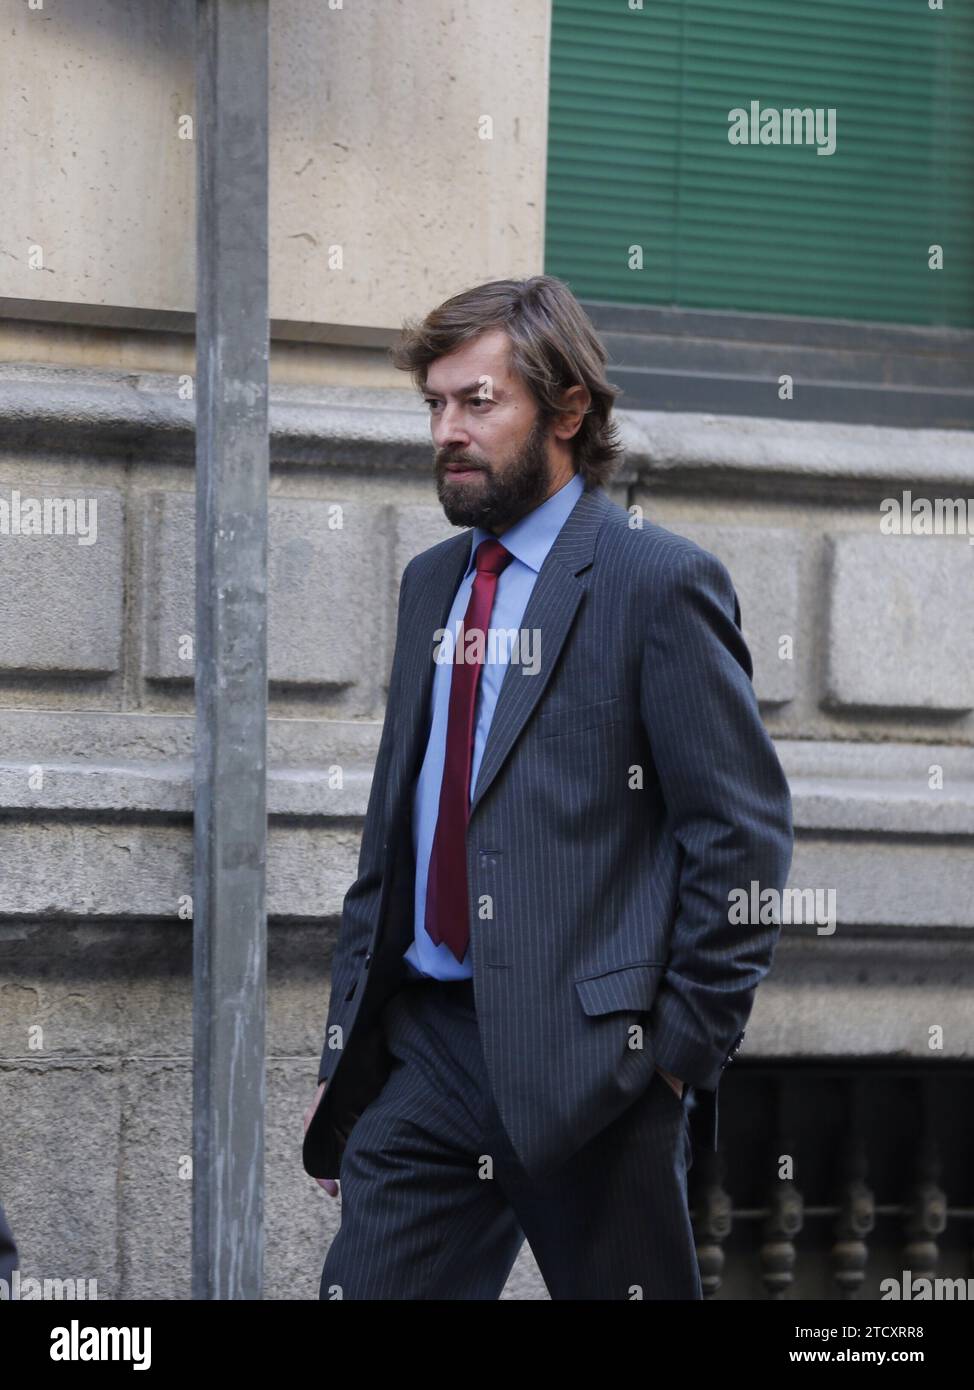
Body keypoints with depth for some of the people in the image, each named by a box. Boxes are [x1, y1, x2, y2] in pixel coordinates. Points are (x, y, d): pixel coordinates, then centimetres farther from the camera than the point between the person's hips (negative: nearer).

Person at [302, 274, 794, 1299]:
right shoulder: (430, 583, 16)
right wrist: (346, 1046, 15)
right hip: (424, 1049, 6)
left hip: (587, 1055, -6)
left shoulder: (658, 582, -6)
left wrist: (684, 1044, -11)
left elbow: (745, 830, -8)